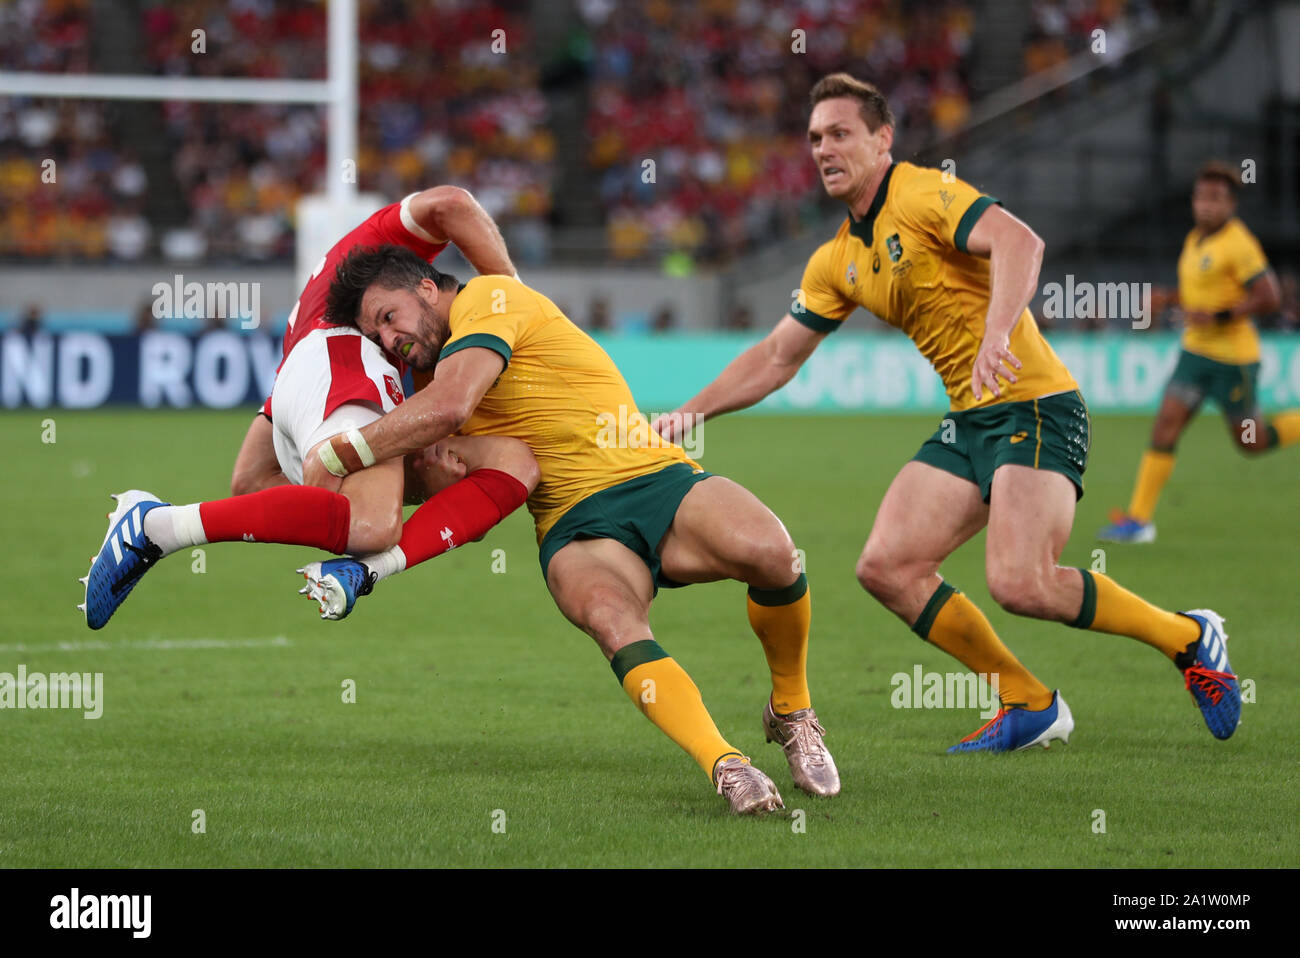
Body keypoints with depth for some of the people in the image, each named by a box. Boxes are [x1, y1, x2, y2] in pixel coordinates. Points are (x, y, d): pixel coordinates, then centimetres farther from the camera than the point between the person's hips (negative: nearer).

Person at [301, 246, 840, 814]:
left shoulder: (488, 297, 0)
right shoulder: (431, 374, 25)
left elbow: (447, 408, -15)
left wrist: (337, 456, -9)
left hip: (659, 478, -4)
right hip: (575, 527, 4)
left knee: (770, 552, -34)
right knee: (611, 619, -34)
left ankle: (791, 712, -8)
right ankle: (725, 766, -40)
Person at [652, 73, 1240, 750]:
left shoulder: (923, 194, -10)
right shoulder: (839, 261, 16)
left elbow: (1019, 241, -27)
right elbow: (776, 356, 25)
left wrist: (996, 337, -40)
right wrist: (689, 414, 18)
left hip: (1034, 407, -9)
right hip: (967, 422, 9)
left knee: (1020, 585, -24)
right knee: (886, 567, -4)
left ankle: (1186, 638, -1)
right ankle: (1029, 706, 6)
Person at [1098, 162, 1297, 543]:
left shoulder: (1238, 244, -17)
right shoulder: (1196, 240, 9)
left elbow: (1269, 297, -20)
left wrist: (1217, 317, -25)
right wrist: (1168, 298, 6)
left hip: (1232, 359, -7)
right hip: (1196, 352, 7)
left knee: (1252, 443, 6)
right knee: (1165, 426, -5)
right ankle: (1139, 518, -5)